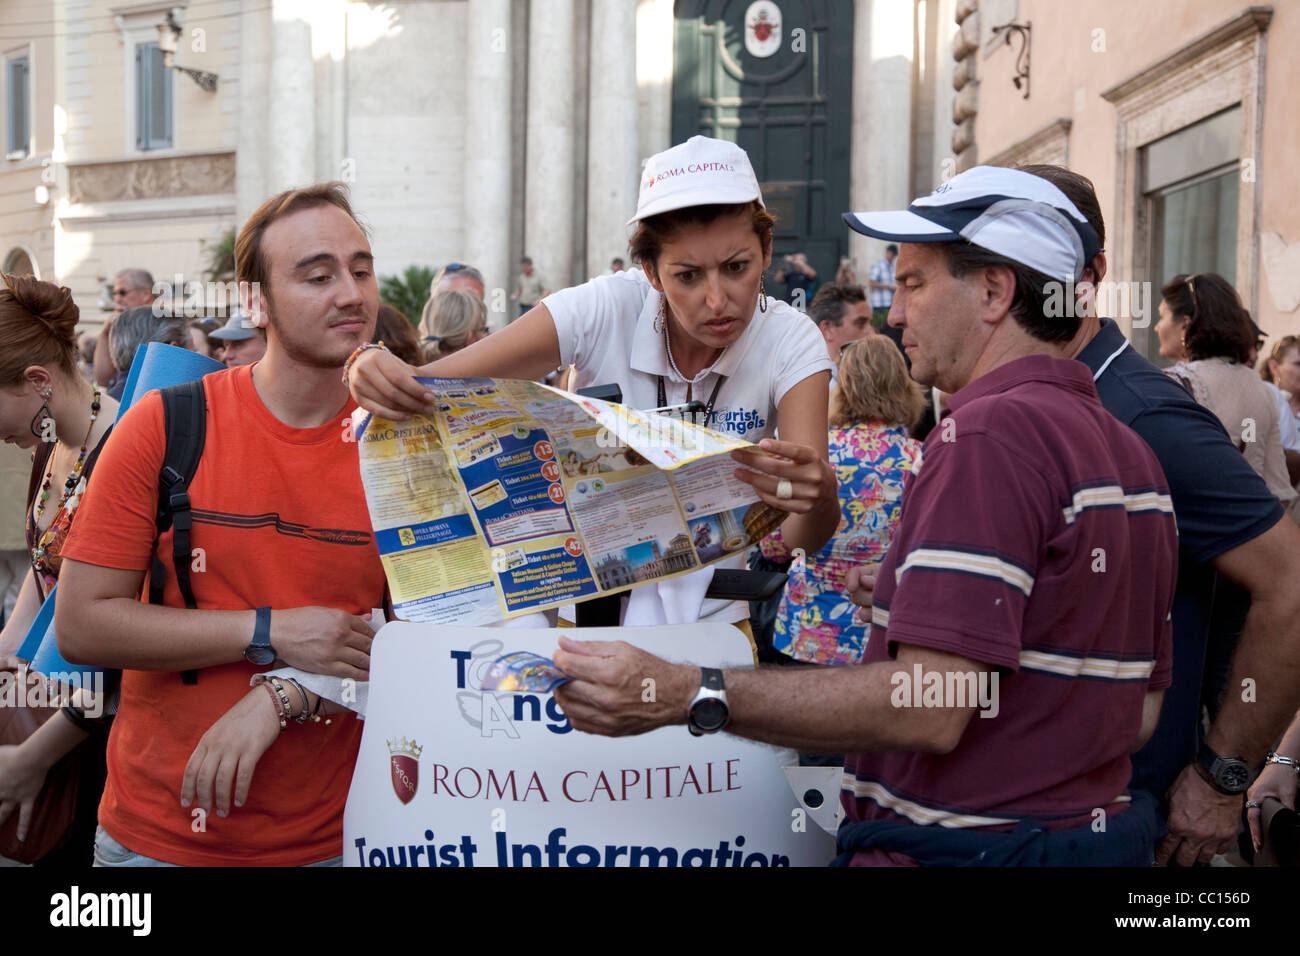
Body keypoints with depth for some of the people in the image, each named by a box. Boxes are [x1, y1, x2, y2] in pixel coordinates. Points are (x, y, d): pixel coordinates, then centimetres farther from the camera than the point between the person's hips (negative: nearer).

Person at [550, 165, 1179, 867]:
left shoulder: (989, 432, -20)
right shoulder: (1131, 452, 9)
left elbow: (931, 709, -27)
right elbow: (1139, 709, 12)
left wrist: (684, 695, -29)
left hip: (967, 842, -9)